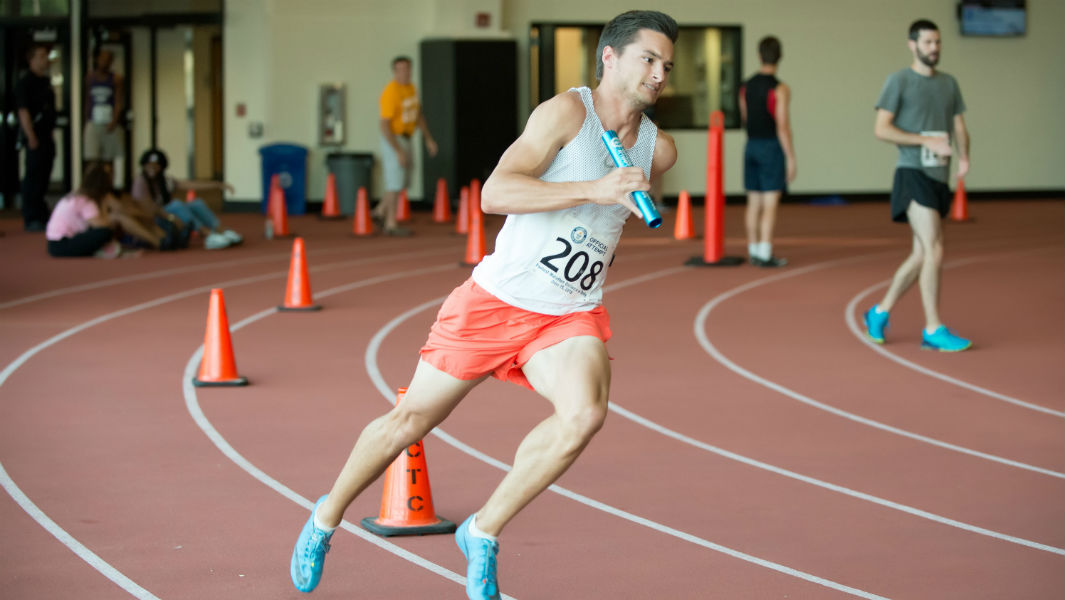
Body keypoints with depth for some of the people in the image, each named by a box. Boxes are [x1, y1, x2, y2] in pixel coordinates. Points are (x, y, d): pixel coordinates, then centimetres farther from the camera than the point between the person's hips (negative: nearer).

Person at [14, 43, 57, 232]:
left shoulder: (46, 81, 15)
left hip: (47, 136, 8)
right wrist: (31, 137, -21)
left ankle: (41, 216, 21)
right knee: (33, 177, -7)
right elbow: (23, 112, -16)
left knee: (43, 178, 13)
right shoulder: (25, 83, -11)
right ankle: (31, 219, -5)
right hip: (35, 137, -8)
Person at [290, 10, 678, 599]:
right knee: (411, 419, 7)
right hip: (497, 300, -4)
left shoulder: (659, 149, 4)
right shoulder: (567, 112, -14)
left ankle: (482, 533, -9)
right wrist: (593, 190, -33)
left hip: (572, 316, 4)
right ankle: (326, 517, 33)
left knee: (585, 413, -26)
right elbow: (494, 193, -27)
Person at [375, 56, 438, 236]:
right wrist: (398, 151, -26)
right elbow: (384, 124, -24)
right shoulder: (390, 93, -22)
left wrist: (428, 139, 12)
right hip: (392, 140, -9)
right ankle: (391, 225, 1)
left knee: (403, 181, 16)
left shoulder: (410, 88, 6)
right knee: (396, 183, -6)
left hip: (405, 139, 9)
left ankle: (380, 211, 31)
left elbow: (418, 114, 17)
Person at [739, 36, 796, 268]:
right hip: (772, 148, -6)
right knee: (770, 204, -5)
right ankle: (765, 254, -8)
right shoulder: (779, 89, -13)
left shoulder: (746, 86, 7)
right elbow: (782, 126, -16)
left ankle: (754, 251, 14)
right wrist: (791, 159, -13)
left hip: (751, 146, 6)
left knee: (754, 203, 11)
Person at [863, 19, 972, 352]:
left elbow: (959, 127, 14)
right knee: (934, 252, -14)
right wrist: (928, 141, -19)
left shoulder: (949, 84, 15)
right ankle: (934, 330, -9)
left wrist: (964, 157, -7)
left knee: (921, 255, 11)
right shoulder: (899, 81, -4)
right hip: (913, 174, -7)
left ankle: (880, 312, 26)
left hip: (939, 177, 7)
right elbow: (882, 128, -10)